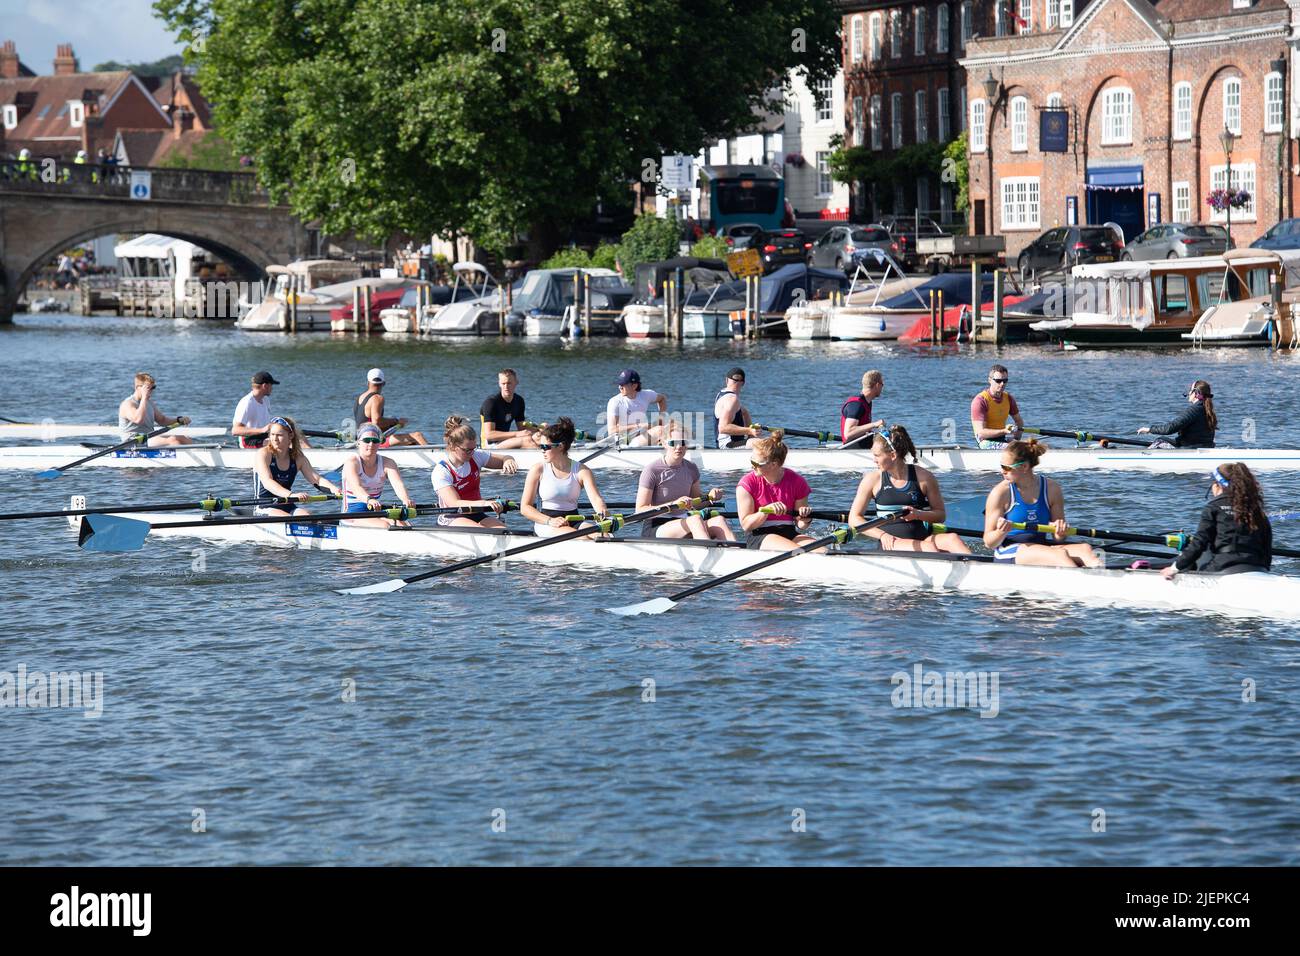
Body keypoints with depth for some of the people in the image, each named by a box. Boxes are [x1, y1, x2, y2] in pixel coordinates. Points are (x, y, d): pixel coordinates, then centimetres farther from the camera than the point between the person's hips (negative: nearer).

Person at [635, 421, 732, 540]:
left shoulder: (691, 469, 10)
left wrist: (709, 496, 0)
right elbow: (640, 510, -13)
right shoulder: (652, 471, -9)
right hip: (654, 530, -6)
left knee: (719, 520, -21)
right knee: (695, 520, -33)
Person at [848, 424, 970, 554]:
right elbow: (854, 519, 6)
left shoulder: (923, 477, 5)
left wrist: (918, 515, -10)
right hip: (891, 543, -2)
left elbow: (941, 514, 12)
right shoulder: (873, 479, 4)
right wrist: (882, 535, -9)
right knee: (928, 547, -32)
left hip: (922, 538, 2)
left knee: (953, 539, -29)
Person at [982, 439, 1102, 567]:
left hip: (1041, 548, 4)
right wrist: (1001, 532, -24)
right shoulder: (1000, 493, -1)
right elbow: (989, 542, -1)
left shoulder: (1051, 489, 8)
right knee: (1059, 554, -31)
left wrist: (1060, 532, -11)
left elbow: (1057, 537, 14)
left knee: (1085, 549, -23)